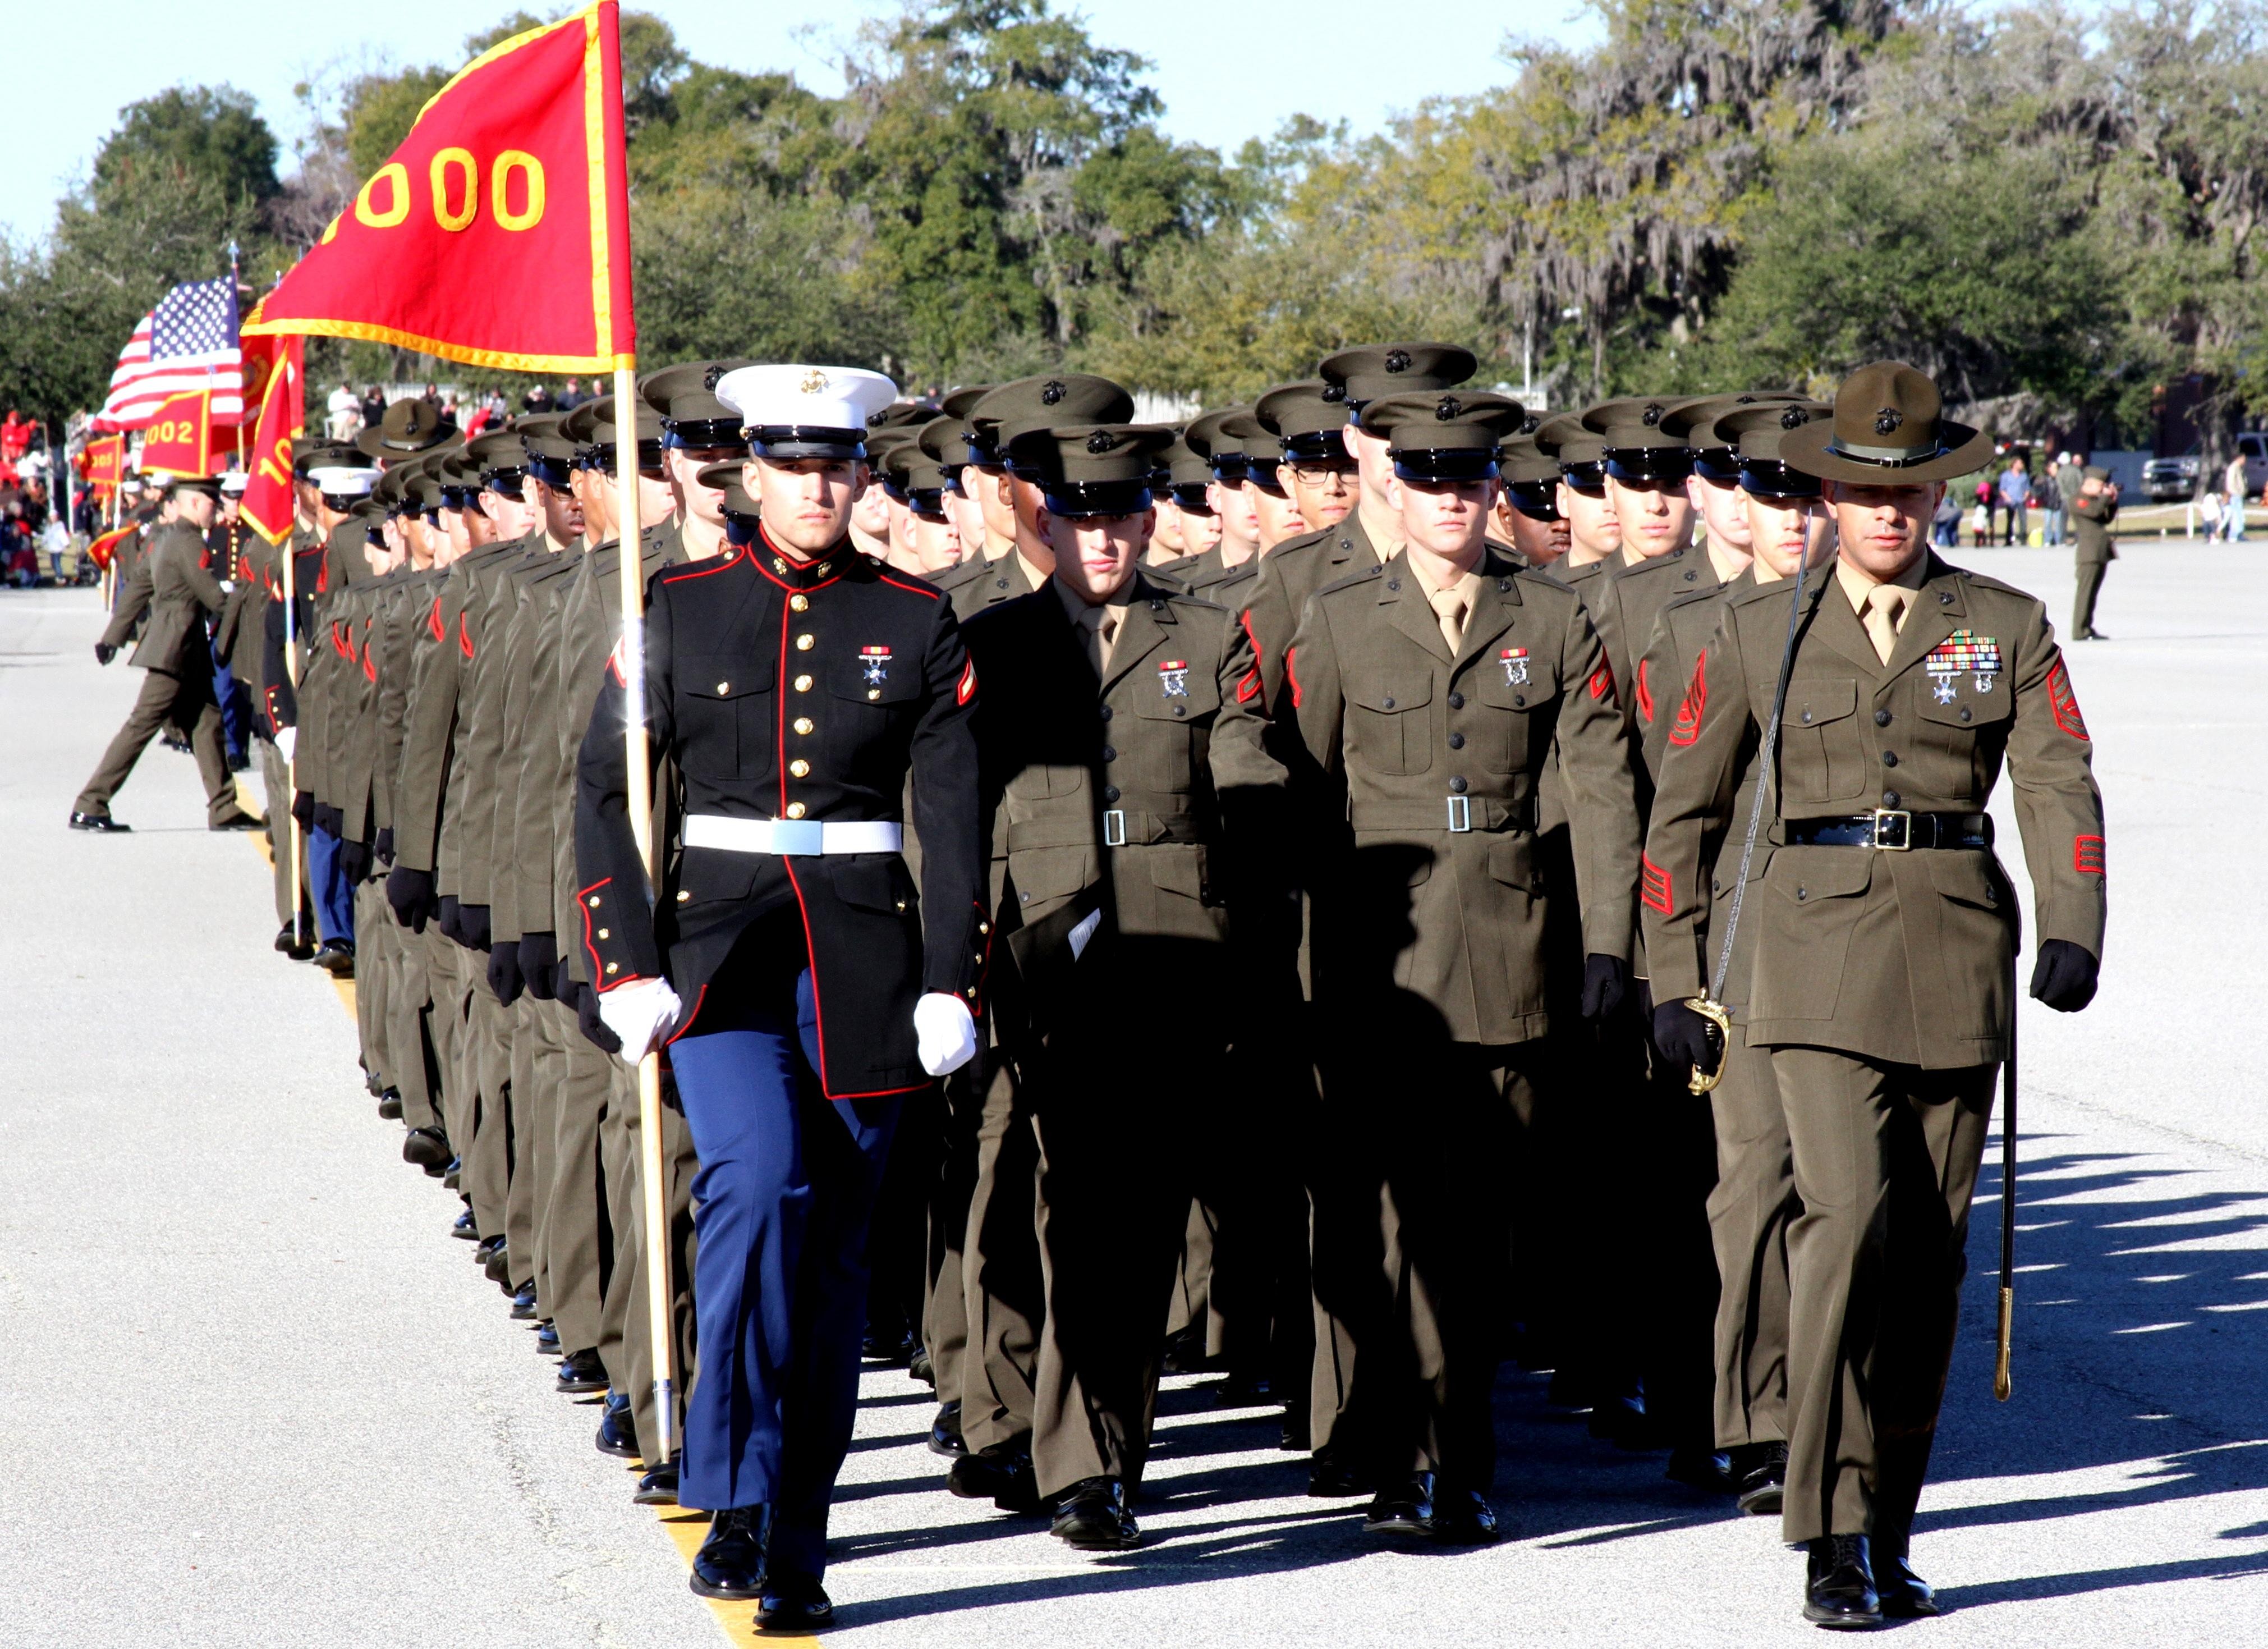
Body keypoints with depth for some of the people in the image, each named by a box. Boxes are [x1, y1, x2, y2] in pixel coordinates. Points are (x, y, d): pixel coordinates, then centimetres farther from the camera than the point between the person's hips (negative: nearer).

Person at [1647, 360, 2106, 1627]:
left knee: (1931, 1251, 5)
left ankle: (1890, 1533, 16)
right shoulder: (1762, 630, 7)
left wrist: (2073, 932, -17)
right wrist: (1676, 977, 6)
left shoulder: (2006, 627, 8)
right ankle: (1829, 1537, -13)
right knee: (1848, 1214, -18)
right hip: (1820, 956, -2)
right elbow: (1684, 811, 11)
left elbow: (2060, 785, -2)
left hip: (1956, 957, 2)